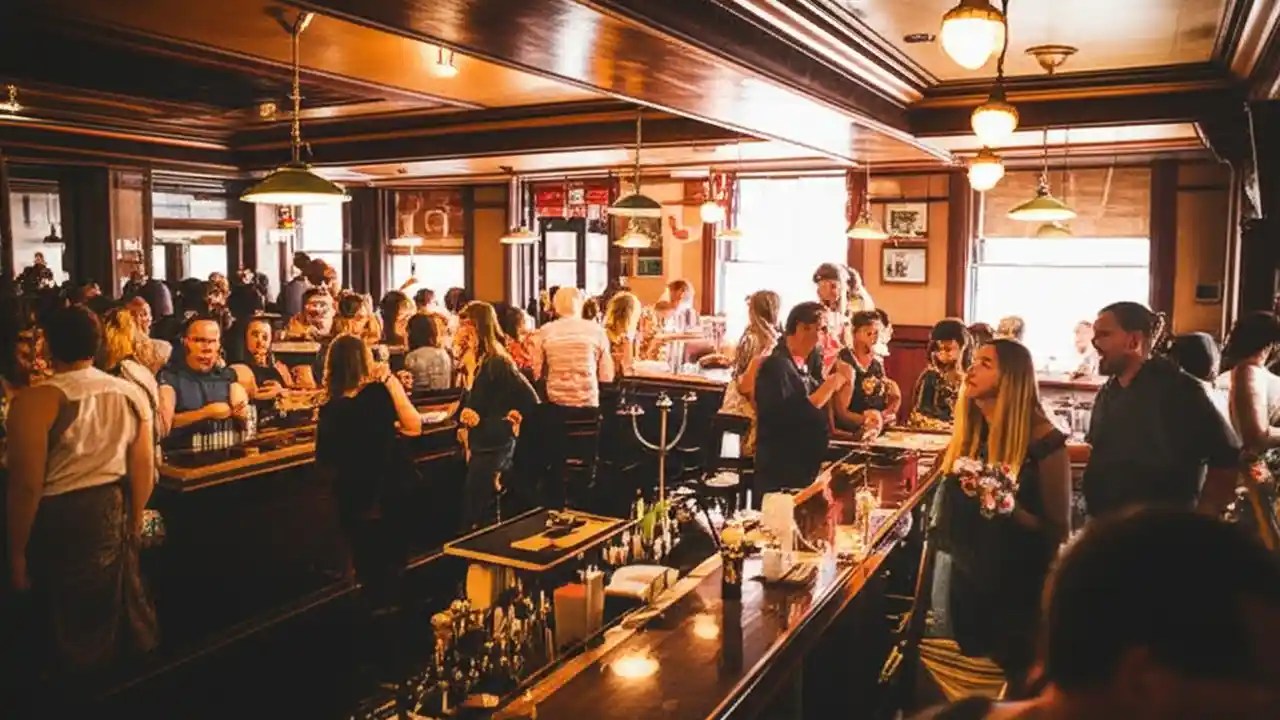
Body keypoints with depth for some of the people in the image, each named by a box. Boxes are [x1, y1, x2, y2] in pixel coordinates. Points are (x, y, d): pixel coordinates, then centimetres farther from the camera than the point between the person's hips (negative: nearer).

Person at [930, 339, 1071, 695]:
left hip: (1018, 585, -6)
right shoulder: (968, 430, 0)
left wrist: (1012, 511, -29)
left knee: (1017, 679, 11)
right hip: (967, 575, 6)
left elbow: (1059, 529, -14)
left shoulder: (1044, 441, -17)